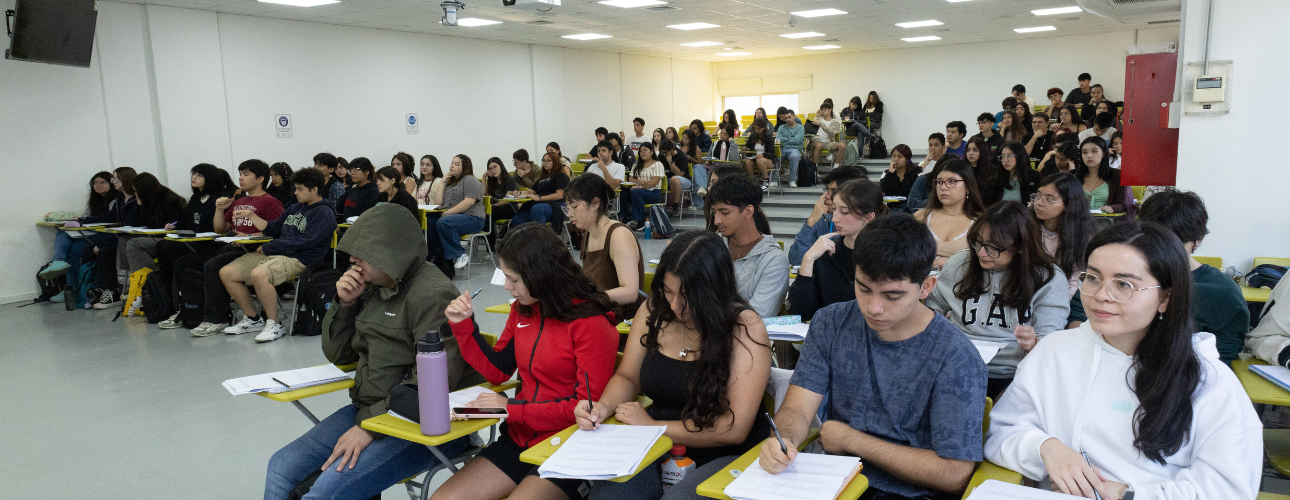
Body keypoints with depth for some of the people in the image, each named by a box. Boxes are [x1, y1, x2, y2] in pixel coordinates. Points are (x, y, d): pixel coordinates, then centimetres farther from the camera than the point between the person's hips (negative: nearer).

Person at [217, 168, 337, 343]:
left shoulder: (324, 213, -7)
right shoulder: (295, 208, 22)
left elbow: (305, 241, -17)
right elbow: (272, 228, 28)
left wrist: (268, 247, -12)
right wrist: (250, 216, 14)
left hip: (299, 260, -10)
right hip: (272, 254, 10)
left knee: (258, 274, -37)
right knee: (226, 272, 0)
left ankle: (274, 325, -20)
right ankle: (253, 320, 11)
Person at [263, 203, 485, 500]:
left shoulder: (432, 295, -18)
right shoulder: (373, 288, 10)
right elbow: (338, 355, 17)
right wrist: (345, 304, 0)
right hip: (370, 409, 9)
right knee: (282, 468, -1)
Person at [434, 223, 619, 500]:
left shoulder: (591, 322, -16)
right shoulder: (522, 309, 5)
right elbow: (497, 370, 15)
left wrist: (513, 408, -15)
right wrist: (463, 325, 2)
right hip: (519, 439, 7)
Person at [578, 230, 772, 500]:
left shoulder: (745, 328, -16)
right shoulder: (654, 311, 1)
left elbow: (734, 429, -18)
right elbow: (626, 378, 14)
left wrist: (654, 425, -14)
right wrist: (603, 407, -9)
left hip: (725, 457, -4)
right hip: (659, 448, 4)